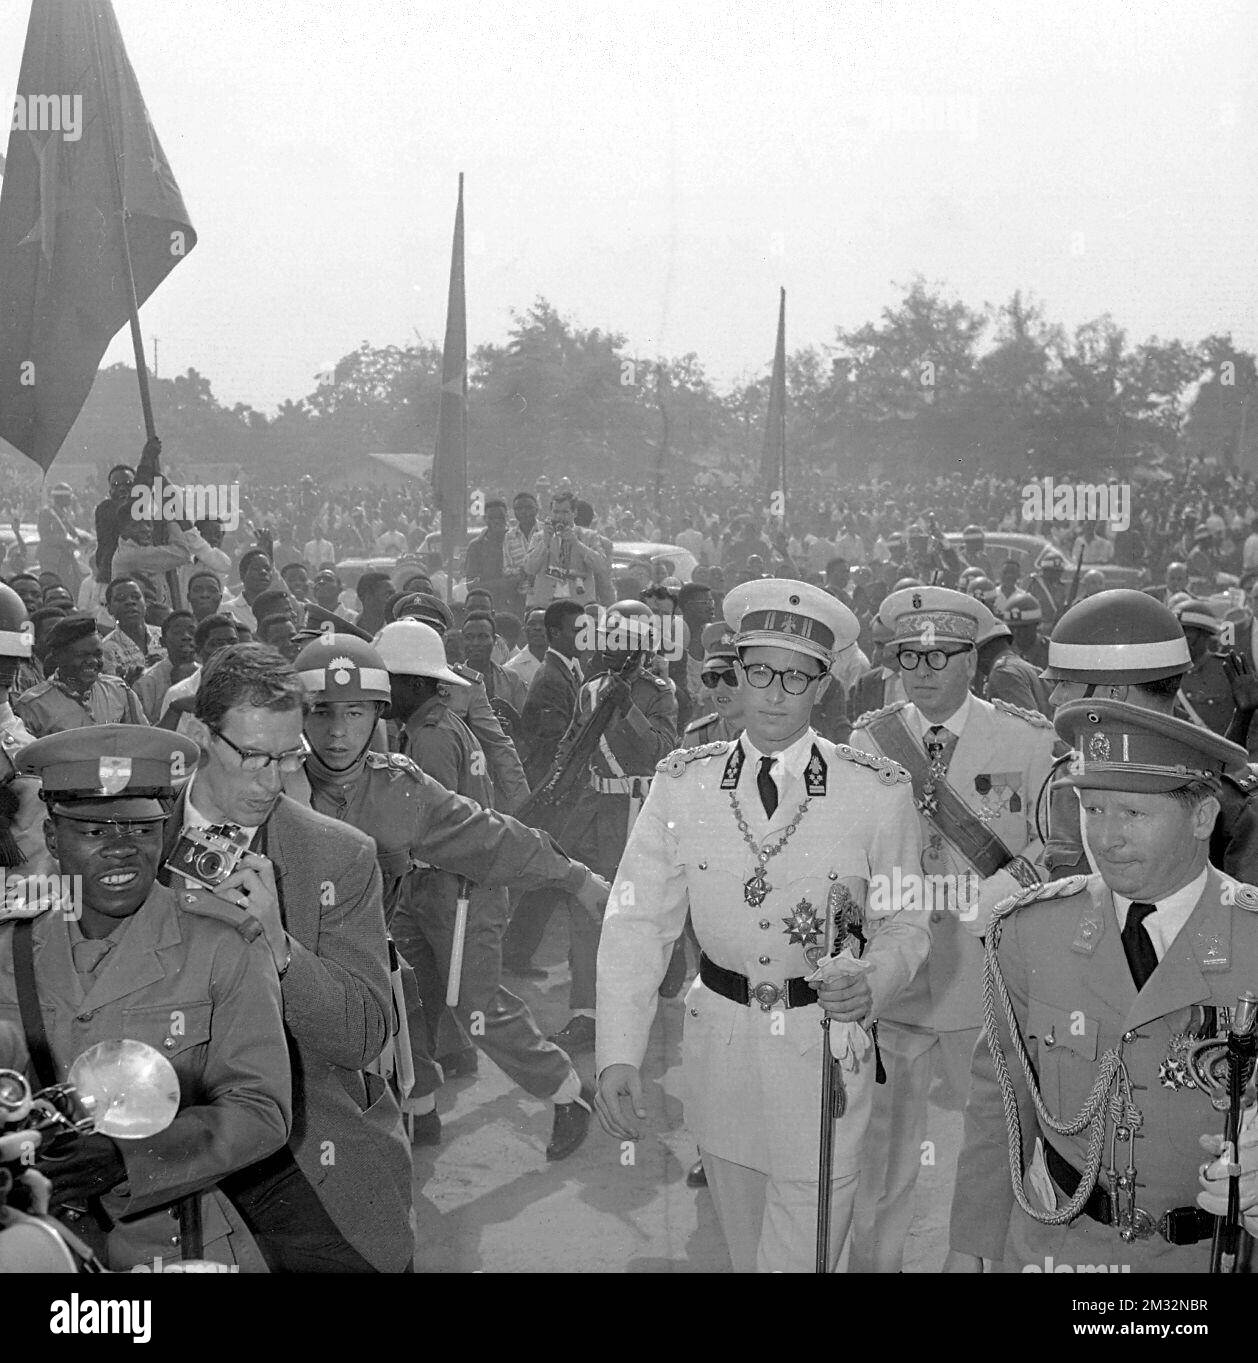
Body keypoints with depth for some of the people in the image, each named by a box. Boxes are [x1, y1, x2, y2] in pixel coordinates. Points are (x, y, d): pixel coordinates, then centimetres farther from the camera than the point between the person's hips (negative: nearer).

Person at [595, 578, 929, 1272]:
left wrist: (872, 982, -22)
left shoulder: (879, 791, -9)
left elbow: (905, 921, 0)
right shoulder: (681, 783, -5)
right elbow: (637, 921, -6)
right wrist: (619, 1056, -13)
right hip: (718, 1041, 2)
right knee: (742, 1250, 20)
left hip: (826, 1048, -2)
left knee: (802, 1252, 5)